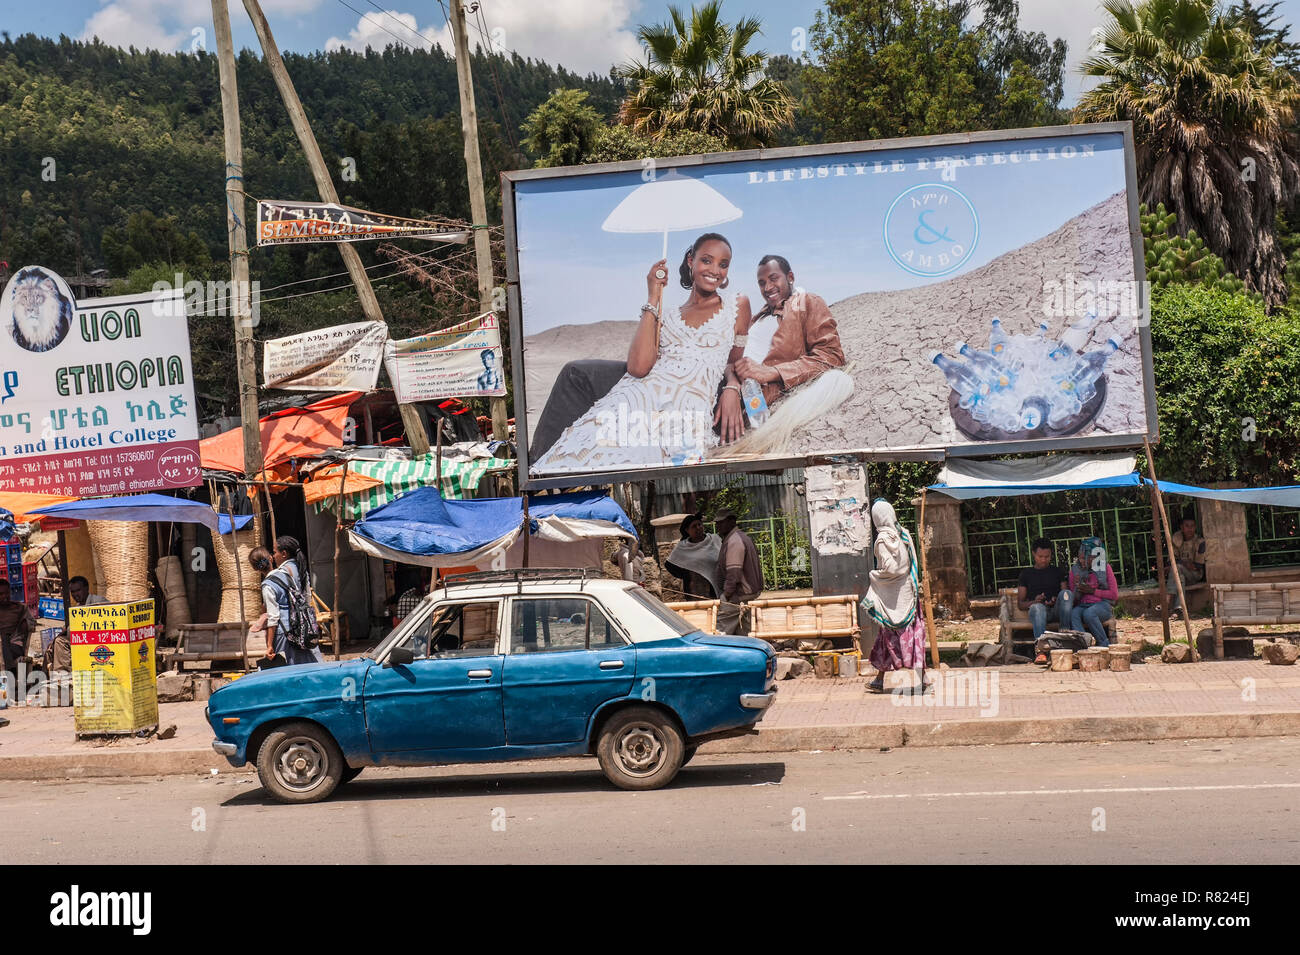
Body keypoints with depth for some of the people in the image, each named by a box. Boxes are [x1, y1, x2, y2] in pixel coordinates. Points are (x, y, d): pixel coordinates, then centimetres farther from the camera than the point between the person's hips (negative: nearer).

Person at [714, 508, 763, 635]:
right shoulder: (742, 537, 18)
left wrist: (726, 594, -16)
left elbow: (734, 573, -22)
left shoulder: (734, 541, -16)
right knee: (743, 634, 10)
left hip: (737, 596, -11)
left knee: (720, 631, -11)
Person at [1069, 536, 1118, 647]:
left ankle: (1104, 644, -21)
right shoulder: (1075, 570, 11)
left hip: (1101, 605, -2)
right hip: (1082, 605, 2)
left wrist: (1093, 591, -6)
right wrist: (1078, 587, -7)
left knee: (1089, 613, -37)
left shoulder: (1105, 568, 5)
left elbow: (1114, 595, 3)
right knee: (1073, 614, -34)